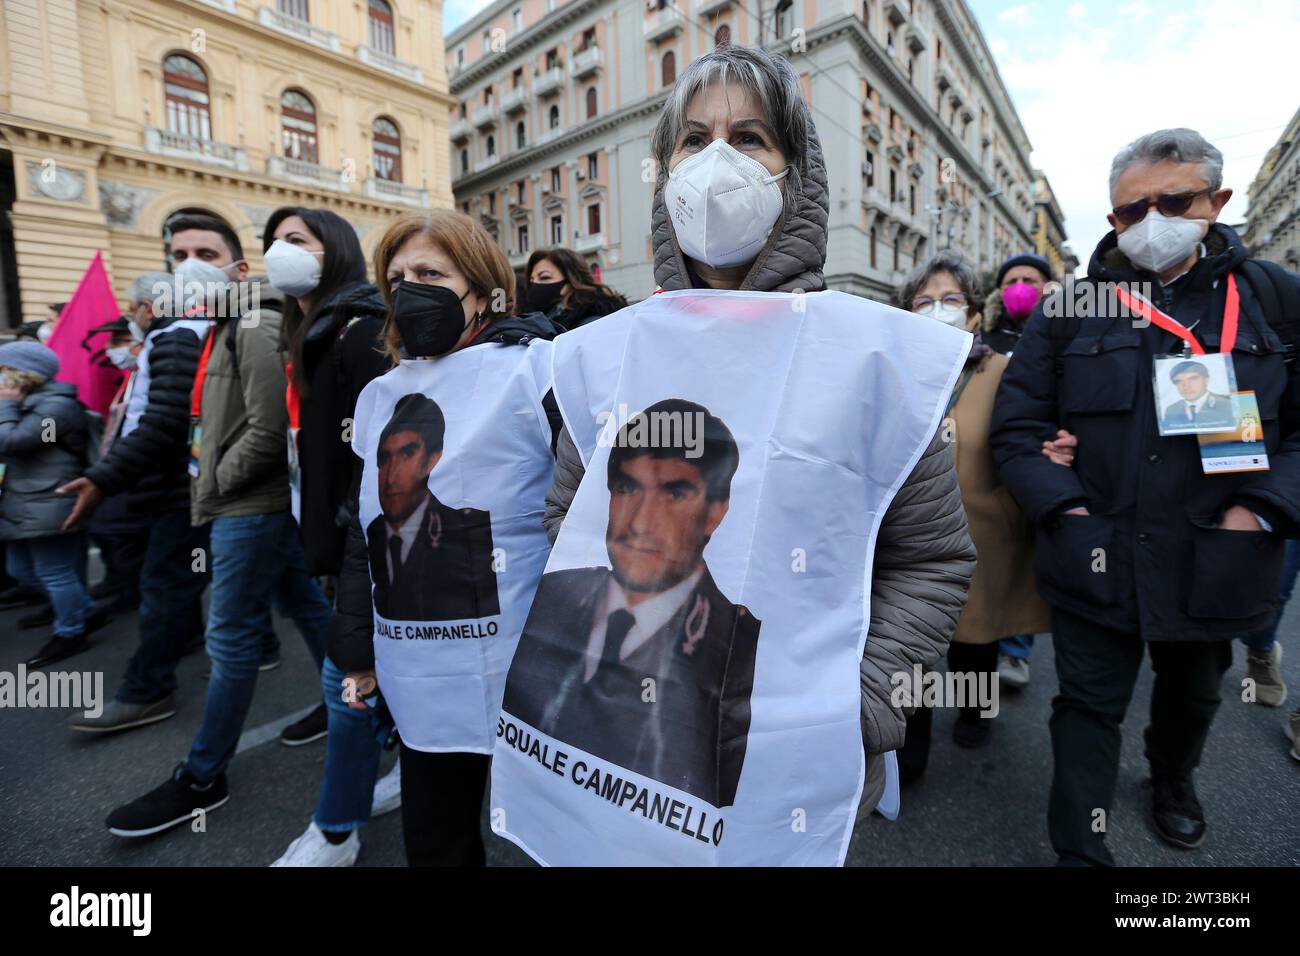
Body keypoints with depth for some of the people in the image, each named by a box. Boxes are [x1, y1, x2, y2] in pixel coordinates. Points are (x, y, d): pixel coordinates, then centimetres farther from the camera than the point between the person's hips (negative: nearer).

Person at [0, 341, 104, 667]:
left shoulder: (55, 405, -17)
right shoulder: (32, 403, 16)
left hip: (49, 507, -11)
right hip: (26, 505, 11)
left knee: (55, 573, 1)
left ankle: (70, 633, 17)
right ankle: (87, 612, 28)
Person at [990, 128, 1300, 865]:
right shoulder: (1072, 307, -2)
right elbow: (1018, 424, -4)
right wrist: (1066, 510, -14)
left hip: (1215, 562, 3)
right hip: (1096, 560, -2)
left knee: (1193, 695, 26)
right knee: (1089, 706, 8)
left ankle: (1173, 780, 56)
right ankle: (1080, 852, 24)